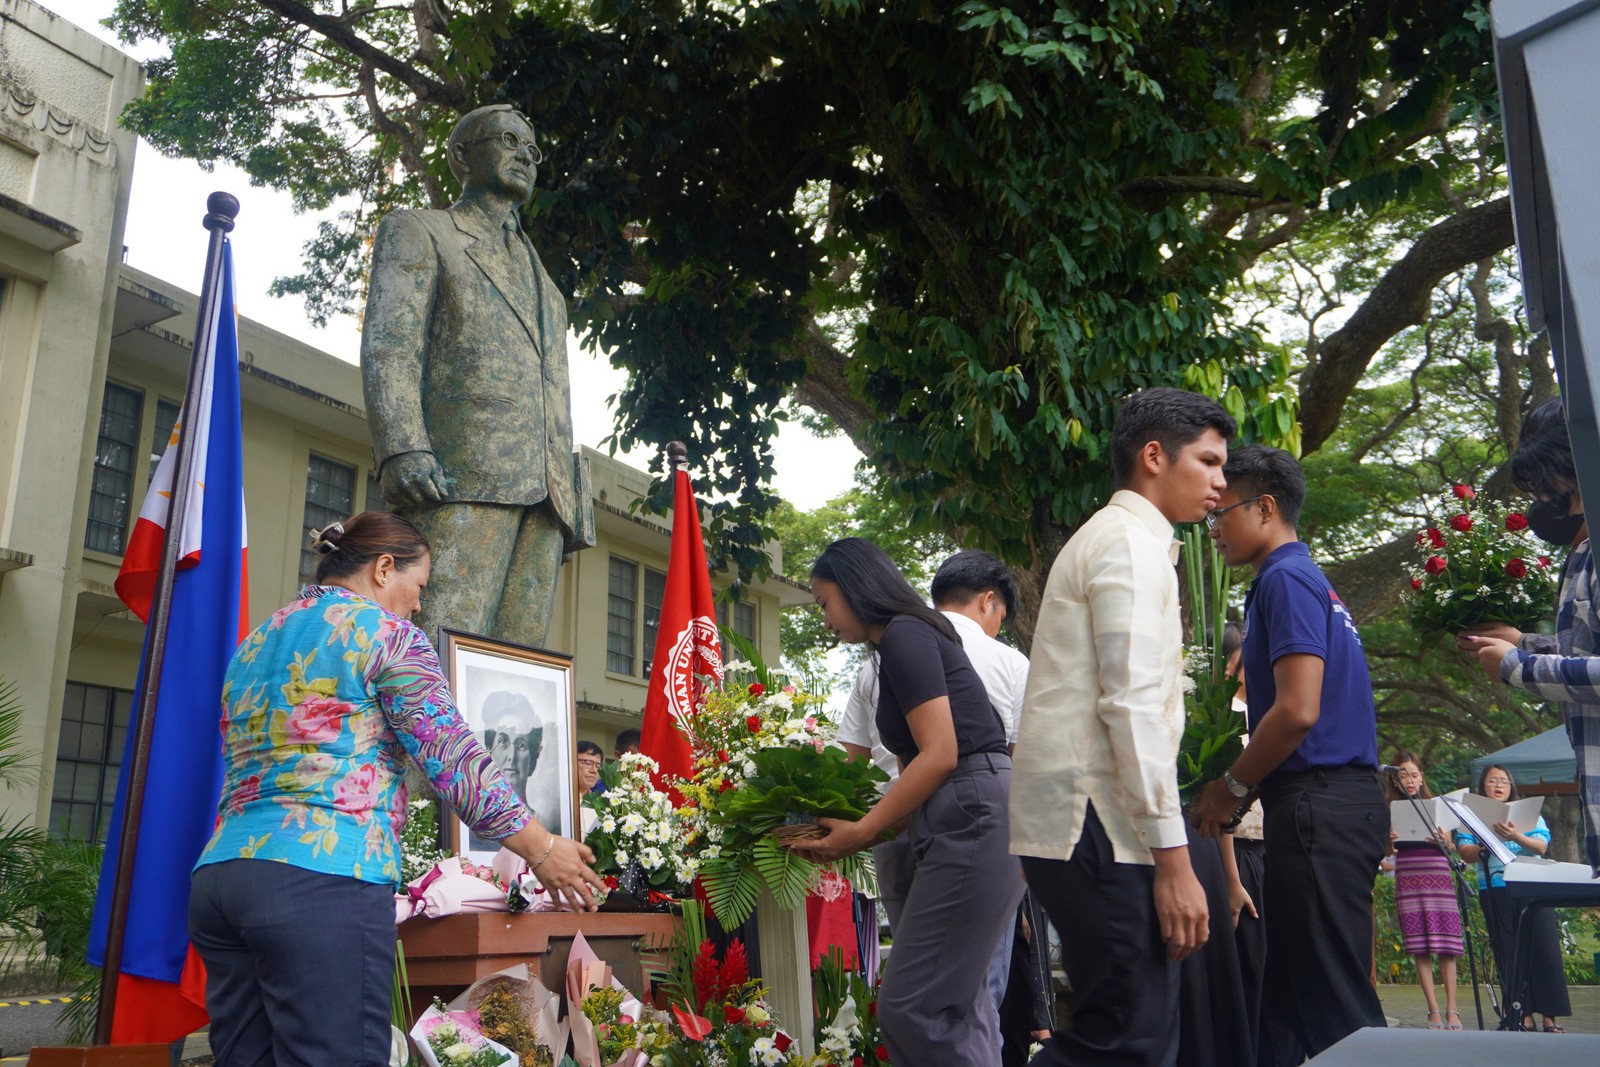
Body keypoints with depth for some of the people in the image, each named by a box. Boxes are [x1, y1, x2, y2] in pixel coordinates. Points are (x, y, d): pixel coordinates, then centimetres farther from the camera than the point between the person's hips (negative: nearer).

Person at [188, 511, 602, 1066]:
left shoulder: (255, 642, 22)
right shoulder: (385, 633, -1)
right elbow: (454, 760, -5)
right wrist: (542, 850, 3)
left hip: (219, 871, 8)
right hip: (325, 879, -8)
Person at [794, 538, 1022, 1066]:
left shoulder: (903, 635, -8)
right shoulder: (916, 636, 21)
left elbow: (940, 754, -17)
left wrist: (861, 831, -10)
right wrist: (867, 829, 13)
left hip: (971, 821, -11)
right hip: (968, 824, 11)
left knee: (910, 1007, -9)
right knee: (955, 1004, 12)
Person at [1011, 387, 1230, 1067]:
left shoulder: (1105, 538, 24)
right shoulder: (1133, 540, -7)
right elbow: (1132, 704, -18)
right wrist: (1173, 856, -19)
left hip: (1073, 823, 10)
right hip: (1097, 827, -10)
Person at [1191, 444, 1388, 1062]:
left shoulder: (1287, 579, -10)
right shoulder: (1303, 579, 21)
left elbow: (1298, 711, -20)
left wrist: (1232, 787, -8)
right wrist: (1243, 786, 15)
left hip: (1316, 806, -10)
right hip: (1337, 802, 10)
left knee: (1333, 1000, -6)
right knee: (1288, 994, 14)